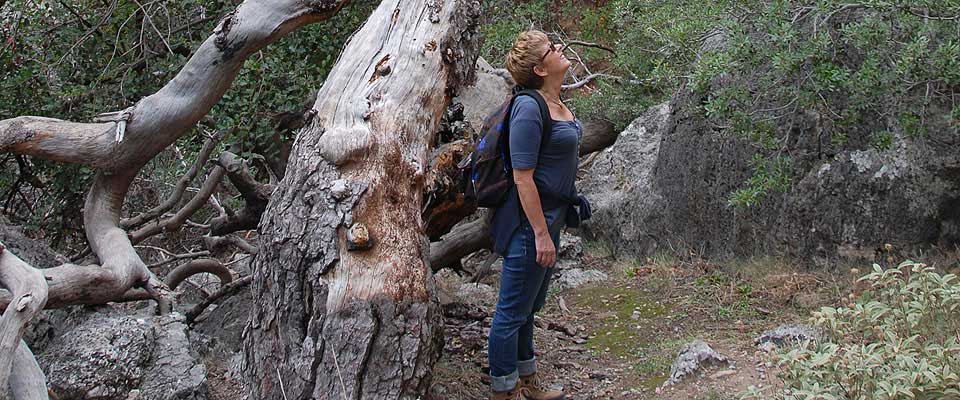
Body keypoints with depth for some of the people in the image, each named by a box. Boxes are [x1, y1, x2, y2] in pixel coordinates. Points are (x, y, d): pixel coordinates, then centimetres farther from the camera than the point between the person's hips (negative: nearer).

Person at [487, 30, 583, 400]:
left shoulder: (556, 102, 8)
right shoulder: (529, 109, -21)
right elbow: (522, 178, -22)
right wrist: (541, 235, -21)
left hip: (550, 218, 10)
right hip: (530, 222, -10)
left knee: (529, 307, 21)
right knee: (513, 311, 4)